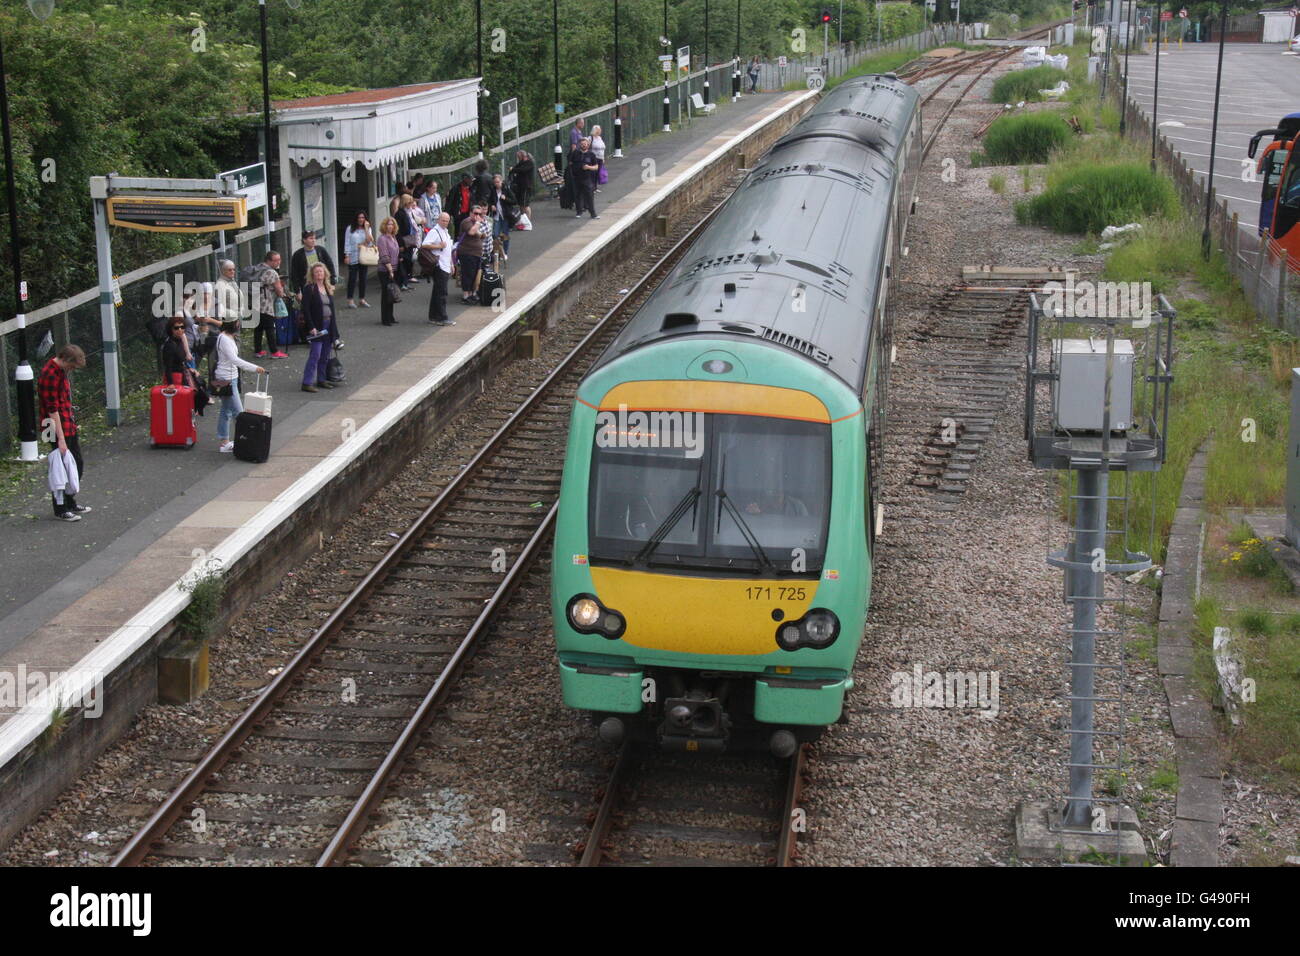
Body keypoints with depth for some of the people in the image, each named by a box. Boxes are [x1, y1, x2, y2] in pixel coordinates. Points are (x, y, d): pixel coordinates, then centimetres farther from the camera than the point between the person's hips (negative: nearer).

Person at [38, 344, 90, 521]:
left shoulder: (61, 371, 9)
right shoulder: (50, 375, -22)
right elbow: (53, 410, -24)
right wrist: (61, 439, -25)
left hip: (69, 427, 10)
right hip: (58, 429, -10)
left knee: (77, 465, 17)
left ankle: (70, 503, 29)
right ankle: (60, 510, 7)